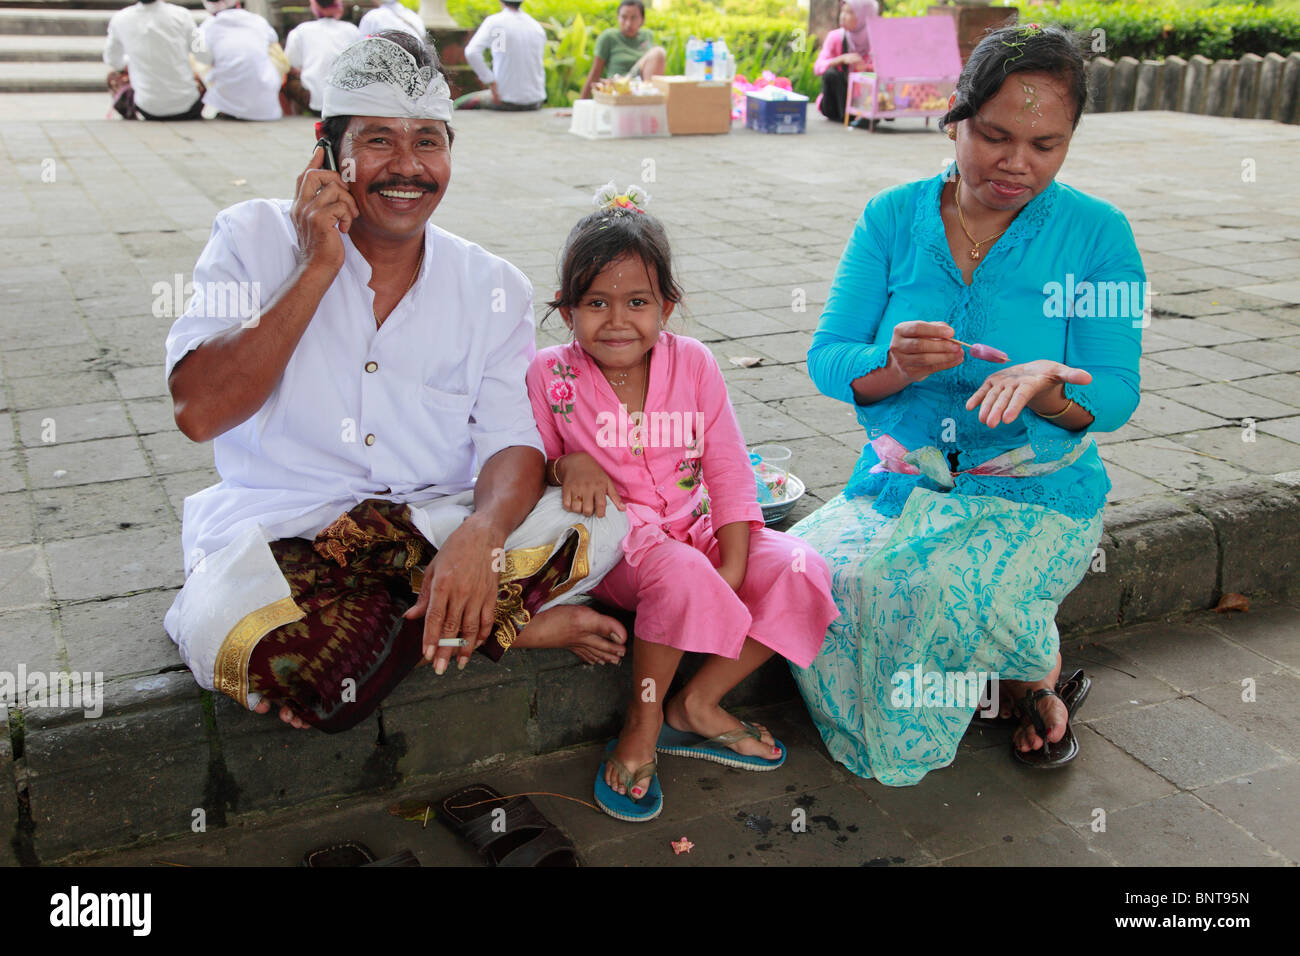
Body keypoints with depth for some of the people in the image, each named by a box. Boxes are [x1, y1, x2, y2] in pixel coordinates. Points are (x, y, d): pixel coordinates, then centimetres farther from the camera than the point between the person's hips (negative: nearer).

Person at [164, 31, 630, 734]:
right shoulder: (255, 239, 0)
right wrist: (318, 269, -15)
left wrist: (479, 532, -29)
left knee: (598, 524, -22)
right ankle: (513, 628, -15)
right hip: (280, 529, -1)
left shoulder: (492, 287, 5)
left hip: (436, 522, 1)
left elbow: (513, 444, -5)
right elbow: (199, 412, -12)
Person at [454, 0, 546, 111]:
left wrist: (491, 82, -17)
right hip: (536, 103, 5)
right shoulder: (538, 27, 5)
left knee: (459, 105, 21)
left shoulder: (494, 22, -10)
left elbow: (471, 53, -25)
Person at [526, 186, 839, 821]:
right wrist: (567, 464, -21)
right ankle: (642, 723, -10)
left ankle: (695, 704, -6)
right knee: (681, 573, -37)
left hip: (695, 531, 4)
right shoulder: (550, 375, -6)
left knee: (800, 572, -19)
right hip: (614, 539, -4)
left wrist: (734, 564, -10)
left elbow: (728, 471, 0)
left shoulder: (692, 364, -1)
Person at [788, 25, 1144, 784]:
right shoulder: (893, 218, 0)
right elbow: (827, 362, -5)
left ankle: (1042, 677, 6)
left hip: (1037, 496, -2)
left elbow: (1116, 397, -7)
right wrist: (895, 365, -28)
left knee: (932, 586, -31)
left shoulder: (1098, 233, -4)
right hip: (899, 483, 3)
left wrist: (1048, 386, -31)